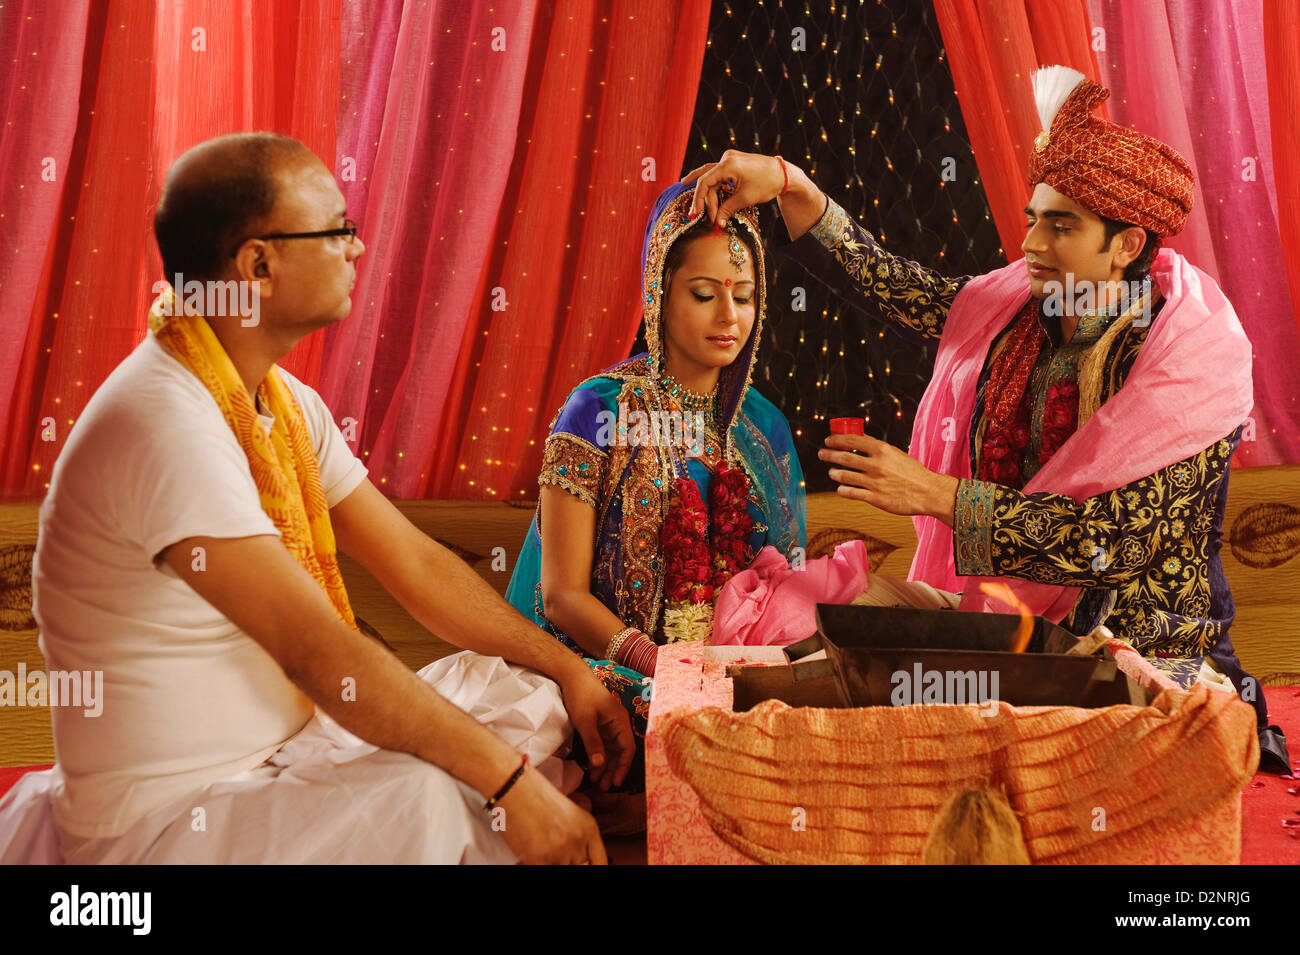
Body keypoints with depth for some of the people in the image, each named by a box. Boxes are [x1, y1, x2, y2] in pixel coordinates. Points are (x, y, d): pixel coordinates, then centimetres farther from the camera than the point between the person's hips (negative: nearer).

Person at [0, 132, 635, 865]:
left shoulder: (286, 400, 6)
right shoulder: (164, 421, -26)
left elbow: (415, 561, 10)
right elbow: (318, 653, -30)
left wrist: (569, 671, 4)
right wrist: (510, 782, -28)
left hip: (286, 743, 10)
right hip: (164, 817, -9)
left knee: (530, 693, 7)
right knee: (426, 801, -33)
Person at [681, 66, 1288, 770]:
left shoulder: (1194, 366, -14)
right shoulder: (1010, 311, 3)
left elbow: (1119, 538, -22)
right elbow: (876, 280, 6)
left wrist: (933, 493, -24)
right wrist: (789, 184, -9)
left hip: (1152, 660, -5)